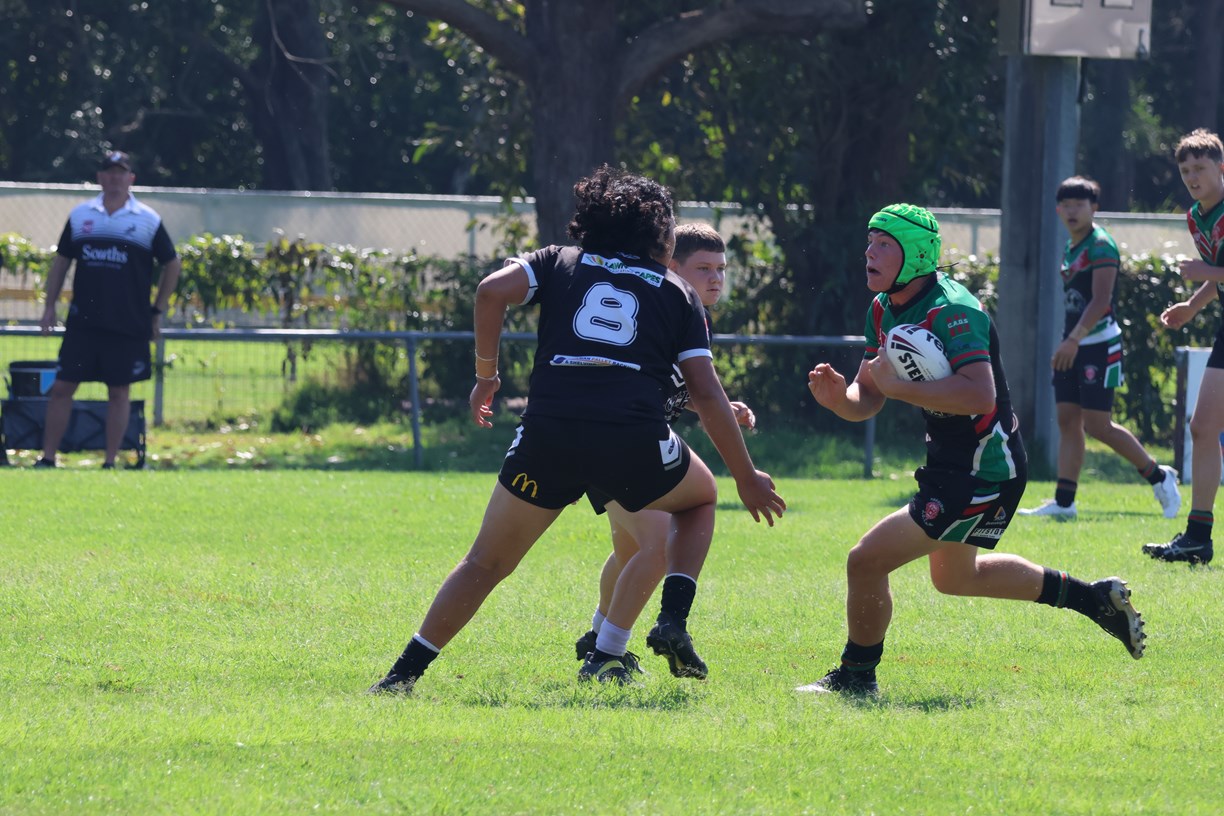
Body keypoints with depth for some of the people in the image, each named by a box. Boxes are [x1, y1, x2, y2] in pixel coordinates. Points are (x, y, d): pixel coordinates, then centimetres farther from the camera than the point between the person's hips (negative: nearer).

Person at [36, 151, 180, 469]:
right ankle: (47, 458, 6)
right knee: (61, 386, -1)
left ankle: (110, 462, 9)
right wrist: (50, 306, 8)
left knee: (119, 392, 2)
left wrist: (157, 311, 6)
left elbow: (172, 264, 8)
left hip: (129, 325, -2)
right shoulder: (80, 215, 8)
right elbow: (61, 261, 14)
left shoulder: (148, 220, 1)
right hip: (82, 322, 2)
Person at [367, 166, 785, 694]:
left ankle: (404, 674, 7)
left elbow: (492, 291, 1)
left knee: (485, 564, 15)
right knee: (700, 499, 30)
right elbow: (707, 396, 11)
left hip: (546, 436, 1)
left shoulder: (560, 262, 21)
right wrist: (746, 478, 16)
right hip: (635, 441, -1)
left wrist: (485, 374, 11)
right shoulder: (677, 294, 18)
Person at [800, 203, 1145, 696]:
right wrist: (839, 397, -14)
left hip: (982, 471, -11)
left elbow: (979, 396, -38)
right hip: (950, 464, 11)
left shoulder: (951, 312, -25)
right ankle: (1096, 598, 39)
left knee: (866, 562, -15)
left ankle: (857, 677, 6)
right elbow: (867, 399, 9)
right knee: (955, 577, 31)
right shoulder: (884, 309, 5)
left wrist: (901, 387, -32)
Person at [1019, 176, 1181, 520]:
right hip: (1074, 348, 9)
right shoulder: (1070, 248, 15)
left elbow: (1100, 300, -23)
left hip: (1098, 345, -9)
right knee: (1068, 421, 3)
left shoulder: (1100, 245, -13)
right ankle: (1063, 502, 2)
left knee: (1097, 424, -10)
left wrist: (1074, 340, -31)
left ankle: (1158, 476, 6)